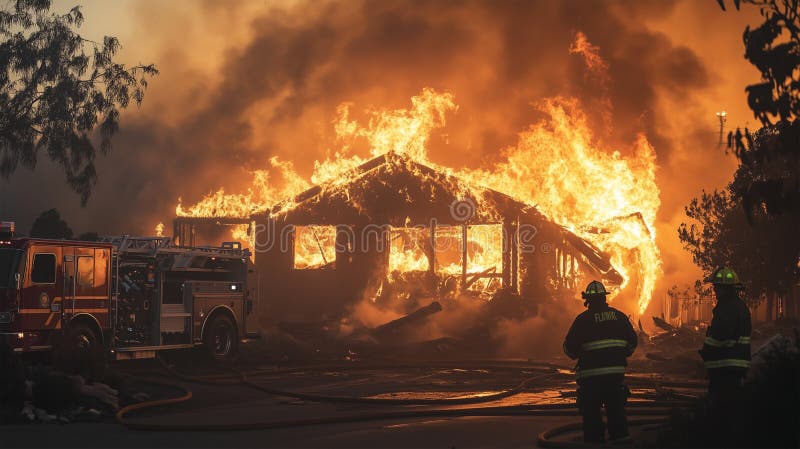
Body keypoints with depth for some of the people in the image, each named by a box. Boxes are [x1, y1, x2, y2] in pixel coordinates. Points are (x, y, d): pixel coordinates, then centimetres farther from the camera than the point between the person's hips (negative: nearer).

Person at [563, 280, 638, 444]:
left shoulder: (583, 319, -6)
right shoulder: (619, 316, 7)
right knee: (616, 407, 15)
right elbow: (633, 341, 13)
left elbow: (569, 347, -6)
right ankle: (621, 437, 11)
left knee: (591, 412, 3)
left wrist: (577, 354, 16)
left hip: (591, 373, -4)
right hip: (616, 371, 4)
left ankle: (595, 441, 3)